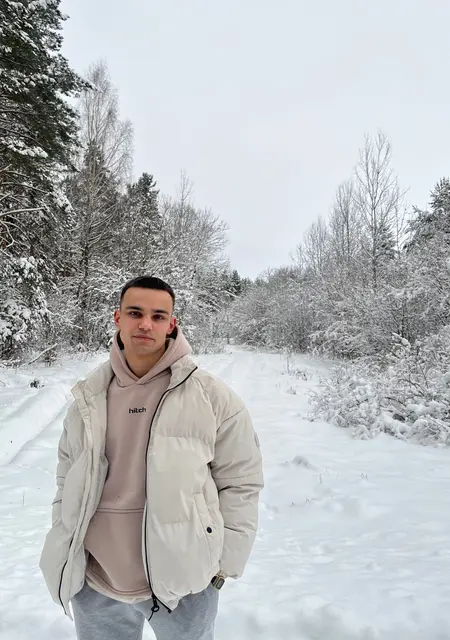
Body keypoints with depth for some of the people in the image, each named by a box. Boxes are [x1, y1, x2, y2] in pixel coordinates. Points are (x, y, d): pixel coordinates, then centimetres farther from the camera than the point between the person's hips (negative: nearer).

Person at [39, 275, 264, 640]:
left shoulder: (212, 396, -13)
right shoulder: (89, 398, -2)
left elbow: (240, 482, -6)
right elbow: (69, 481, 10)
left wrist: (224, 561, -5)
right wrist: (65, 551, 8)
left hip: (184, 583, -2)